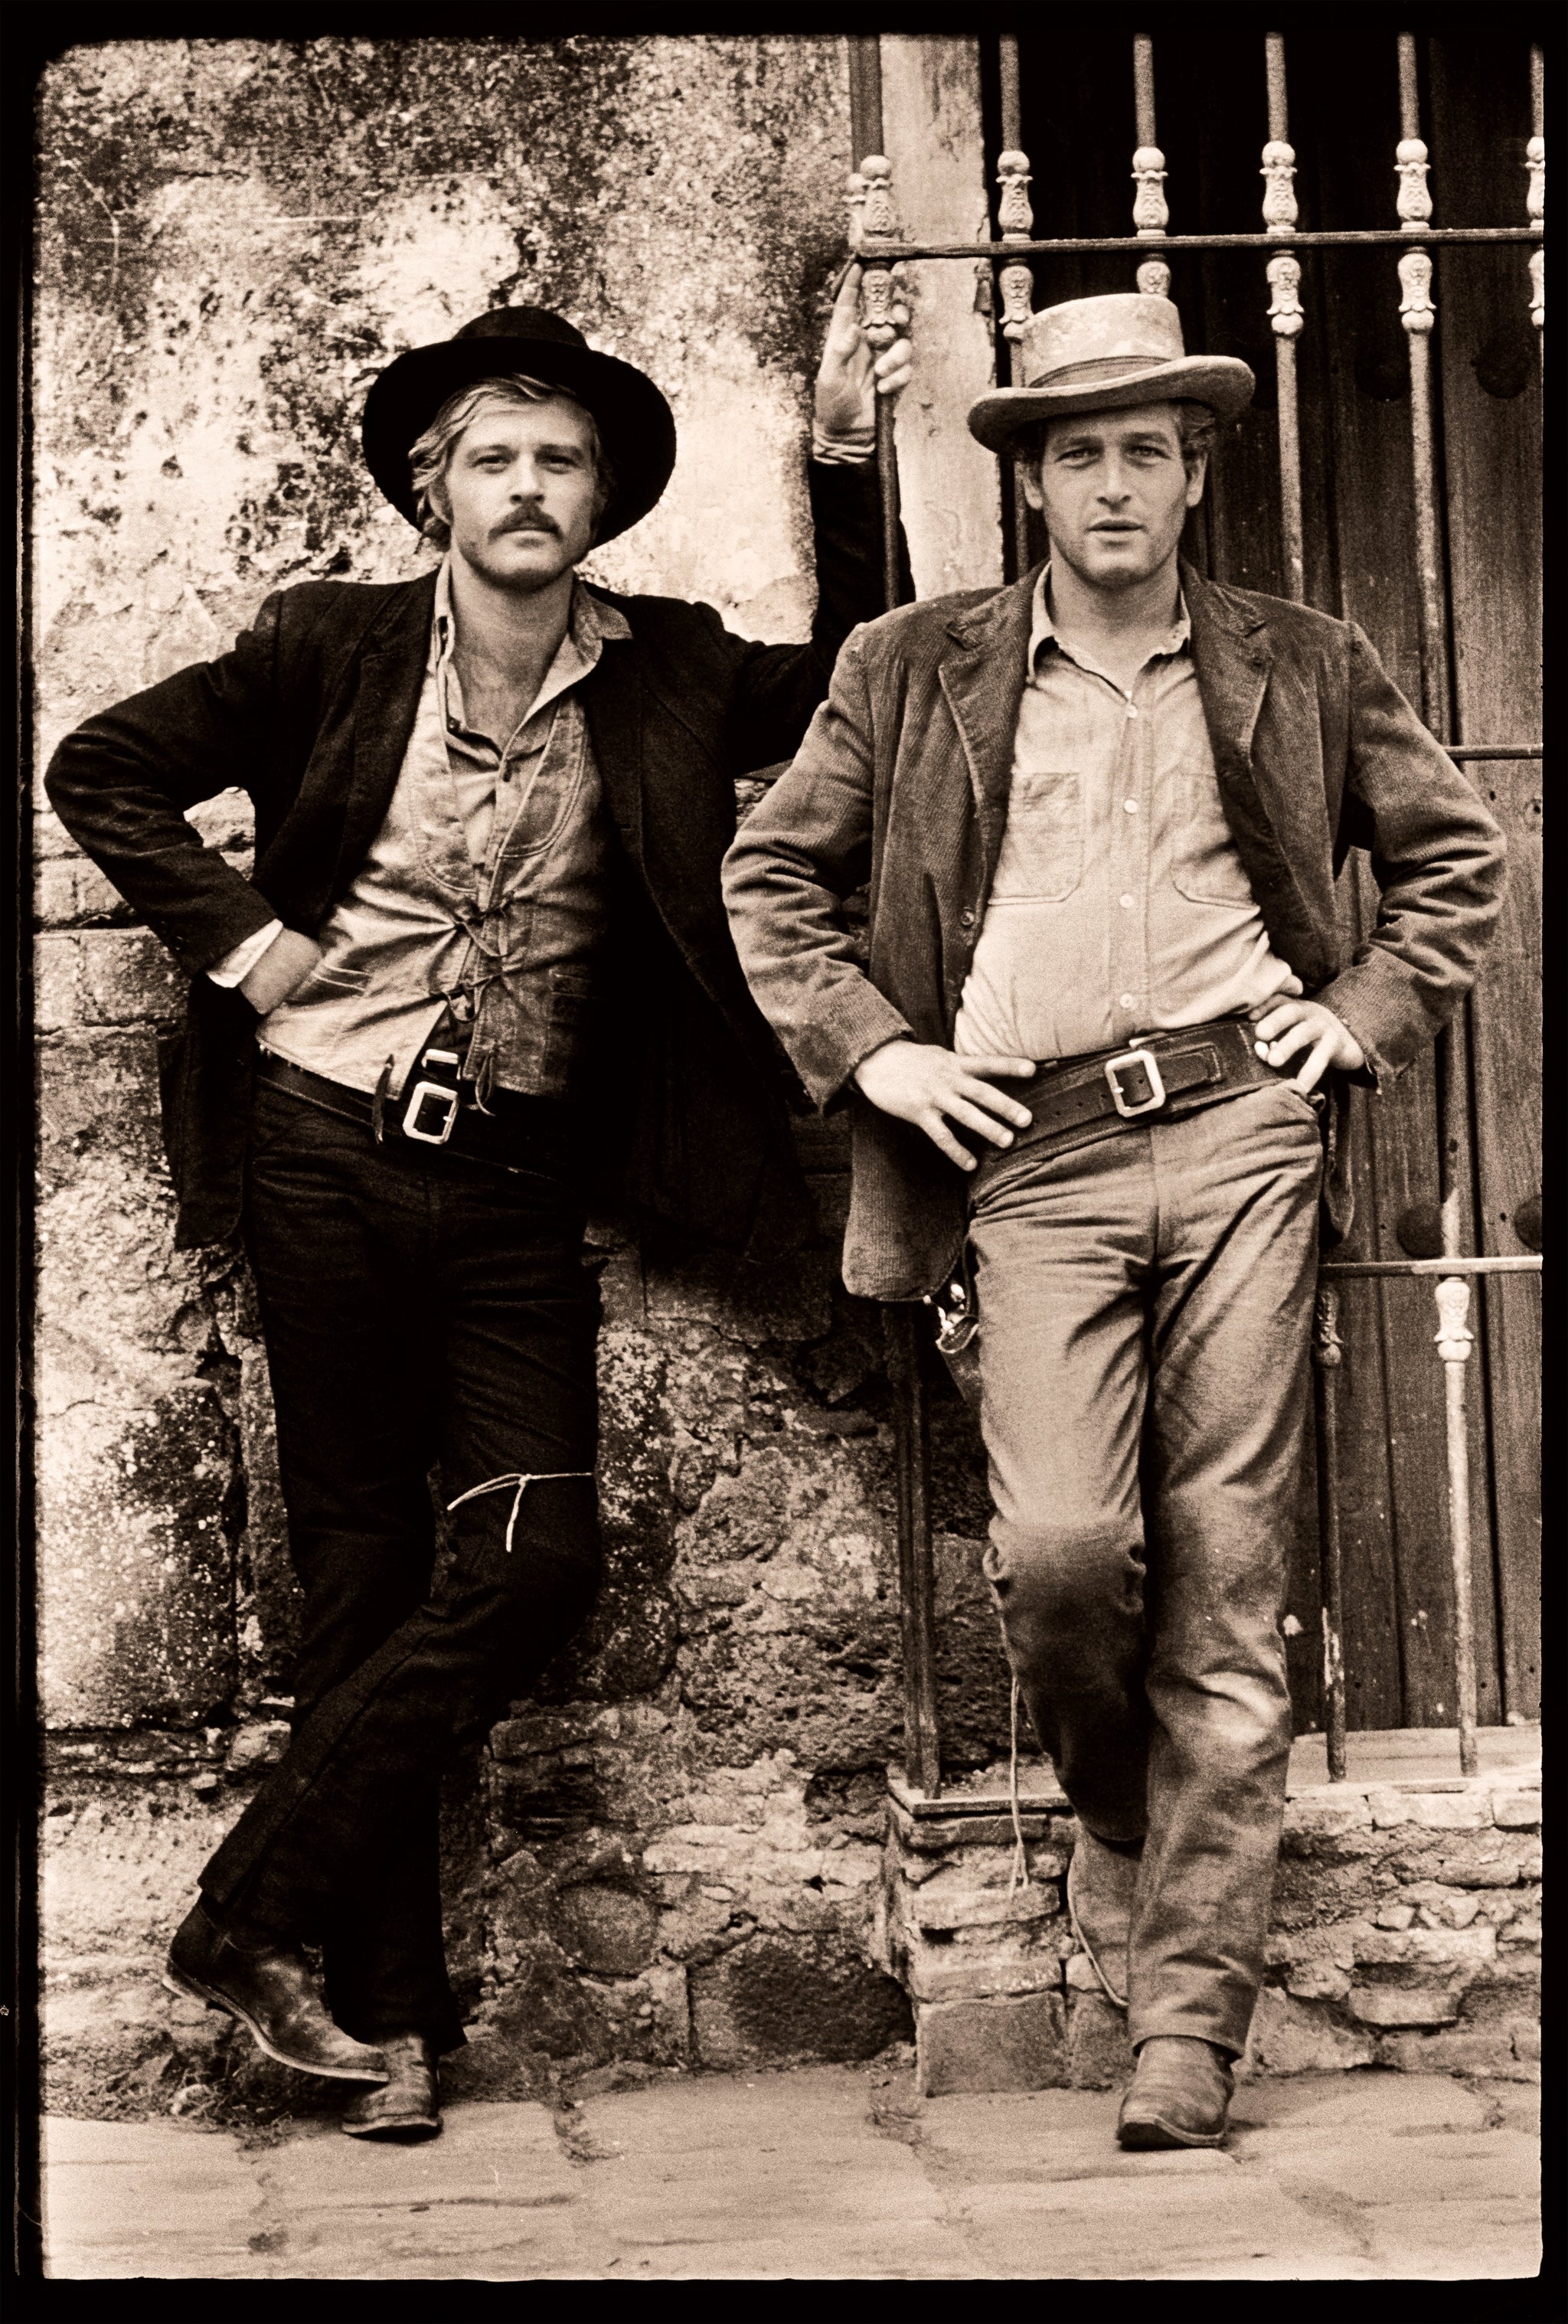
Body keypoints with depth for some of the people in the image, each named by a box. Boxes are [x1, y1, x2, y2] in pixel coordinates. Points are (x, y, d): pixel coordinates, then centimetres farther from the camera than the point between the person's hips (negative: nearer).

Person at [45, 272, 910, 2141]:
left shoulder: (669, 680, 6)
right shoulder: (333, 651, 1)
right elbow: (104, 772, 8)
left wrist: (842, 456, -3)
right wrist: (235, 939, -3)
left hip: (517, 1182, 2)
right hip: (329, 1152, -2)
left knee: (532, 1565, -11)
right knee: (364, 1571, 2)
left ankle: (257, 1913, 1)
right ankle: (385, 2004, 9)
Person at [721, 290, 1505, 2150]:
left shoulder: (1299, 671, 13)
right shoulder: (912, 672, 11)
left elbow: (1453, 853, 23)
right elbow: (770, 873, 16)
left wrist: (1365, 1015, 9)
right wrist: (873, 1051, 4)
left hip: (1240, 1128, 1)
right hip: (1035, 1158, 0)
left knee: (1223, 1585, -3)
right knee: (1063, 1553, -16)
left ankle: (1190, 2014, 4)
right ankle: (1109, 1815, 18)